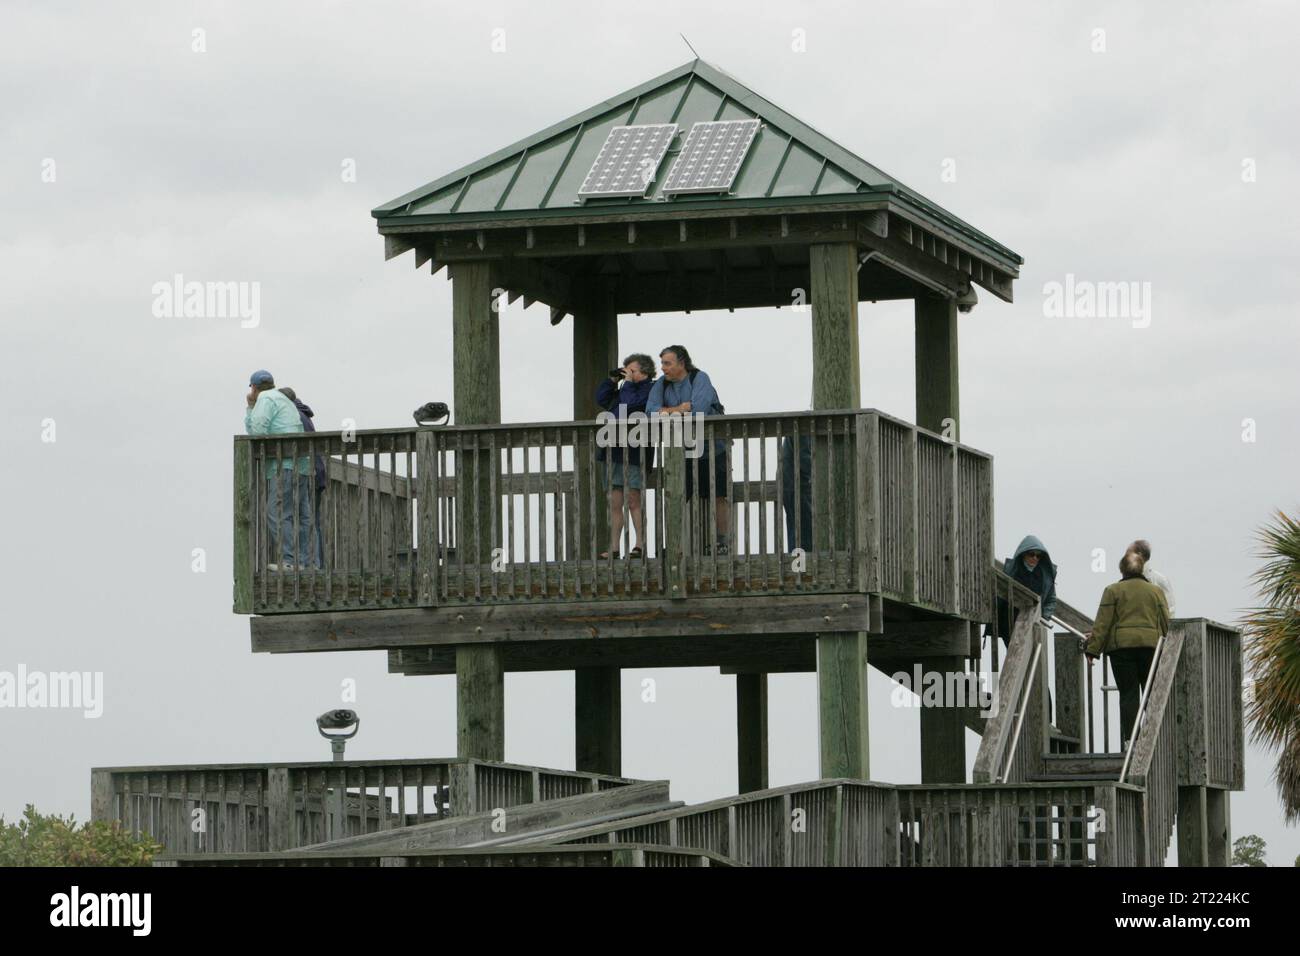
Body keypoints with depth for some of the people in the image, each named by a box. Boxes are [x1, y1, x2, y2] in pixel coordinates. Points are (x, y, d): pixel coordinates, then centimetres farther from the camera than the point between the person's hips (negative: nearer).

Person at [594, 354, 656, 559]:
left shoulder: (649, 389, -3)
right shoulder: (624, 389, 22)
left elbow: (630, 404, -17)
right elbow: (601, 399, 23)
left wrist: (628, 382, -4)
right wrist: (612, 380, 13)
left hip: (634, 454, -8)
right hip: (613, 452, 8)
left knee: (633, 500, -8)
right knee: (615, 502, 5)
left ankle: (640, 544, -2)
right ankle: (614, 548, 6)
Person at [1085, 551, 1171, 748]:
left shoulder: (1113, 591, 2)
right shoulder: (1156, 591, 9)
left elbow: (1102, 623, -1)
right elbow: (1165, 622, 11)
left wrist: (1092, 649, 2)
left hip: (1122, 645, -2)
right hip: (1151, 643, 2)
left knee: (1128, 695, -1)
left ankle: (1129, 739, -6)